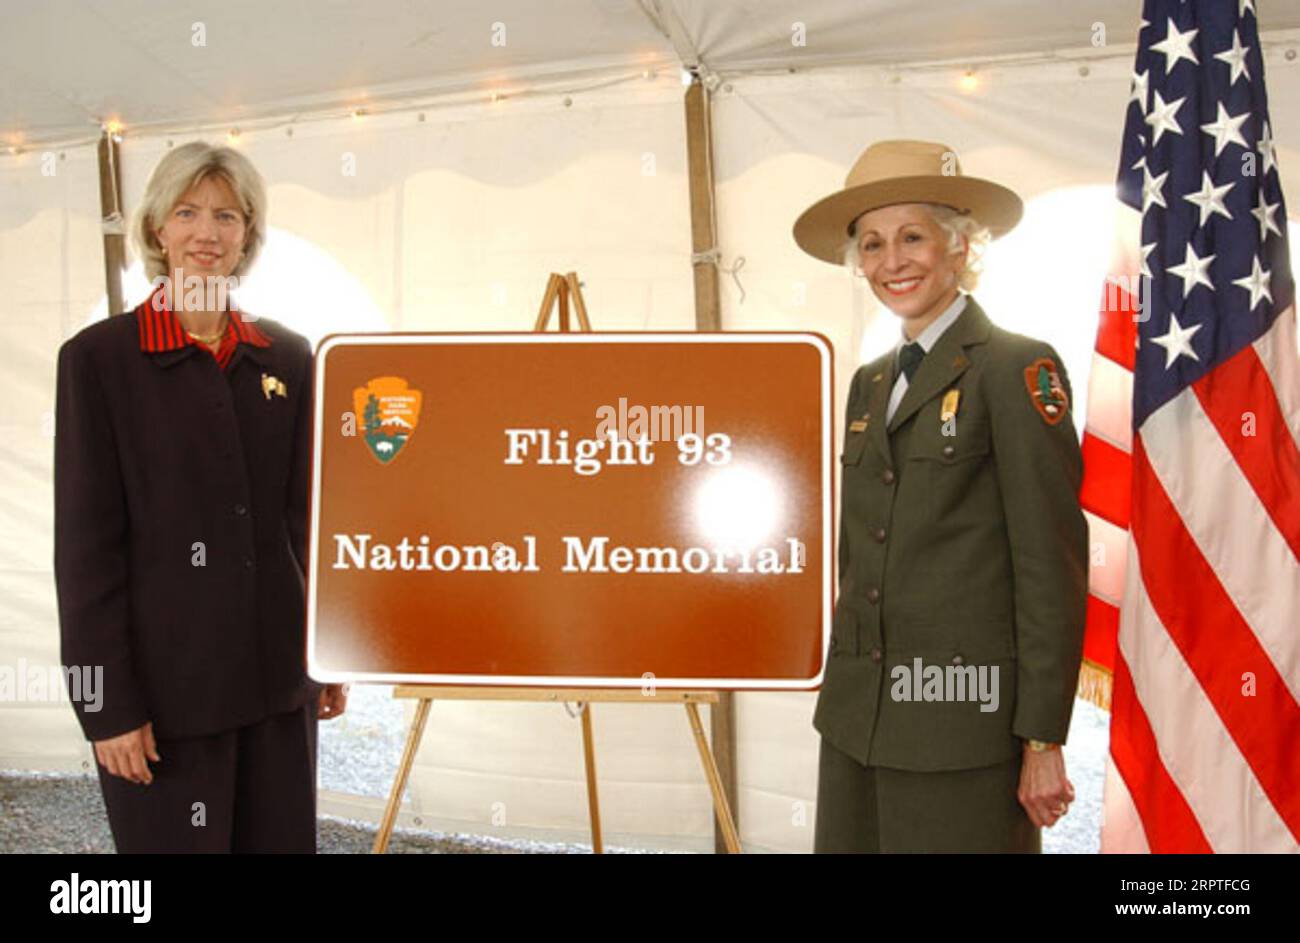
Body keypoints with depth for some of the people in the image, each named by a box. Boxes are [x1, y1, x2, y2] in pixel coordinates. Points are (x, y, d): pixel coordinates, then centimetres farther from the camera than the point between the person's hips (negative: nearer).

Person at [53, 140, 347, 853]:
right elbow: (85, 542, -8)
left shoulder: (288, 357, 6)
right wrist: (108, 705, -11)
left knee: (284, 838, 13)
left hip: (277, 673, 4)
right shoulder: (99, 357, -5)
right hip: (165, 680, -4)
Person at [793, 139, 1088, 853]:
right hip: (856, 717, 7)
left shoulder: (1016, 368, -7)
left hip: (963, 720, -6)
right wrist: (847, 688, 16)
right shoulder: (870, 382, 13)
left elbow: (1053, 565, -11)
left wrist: (1043, 740, -12)